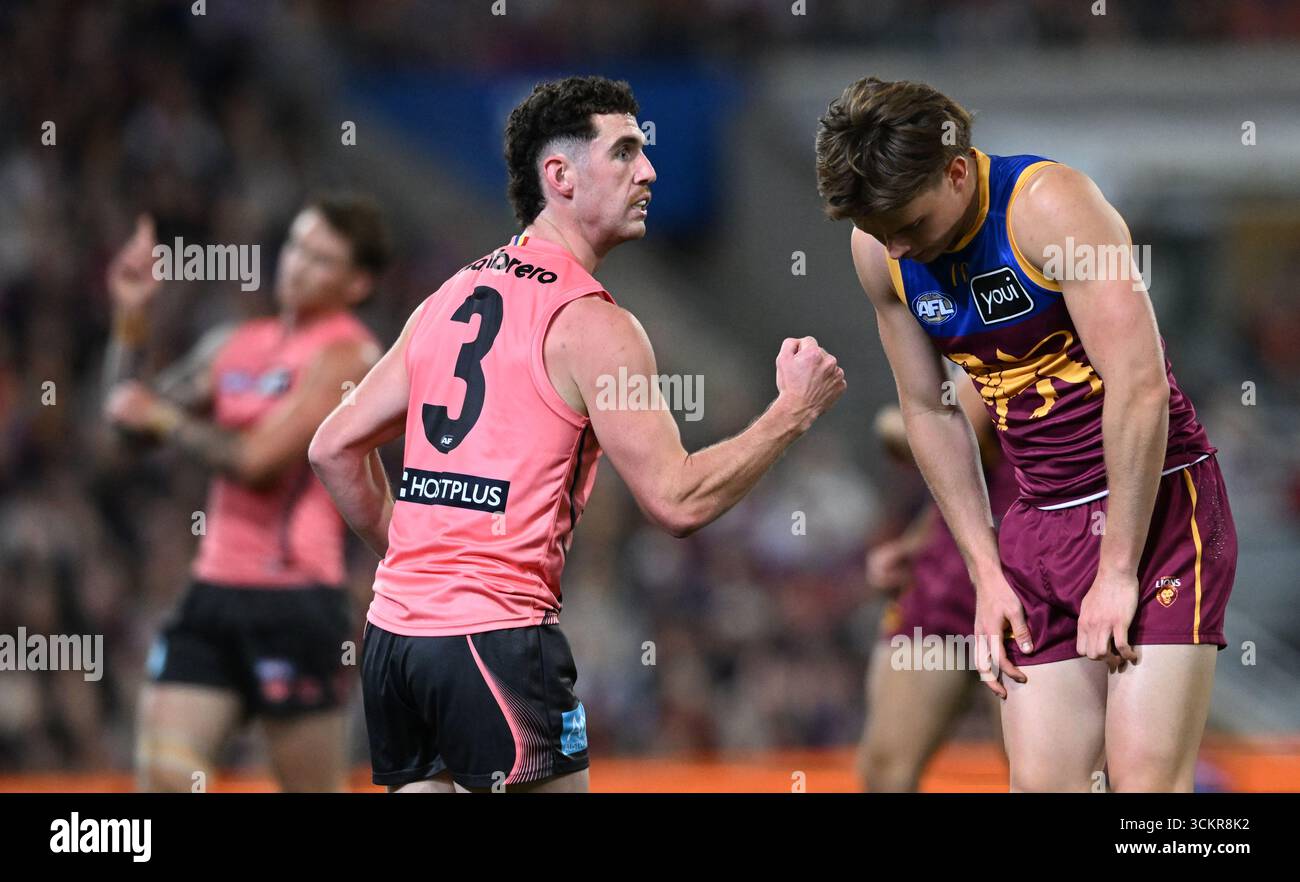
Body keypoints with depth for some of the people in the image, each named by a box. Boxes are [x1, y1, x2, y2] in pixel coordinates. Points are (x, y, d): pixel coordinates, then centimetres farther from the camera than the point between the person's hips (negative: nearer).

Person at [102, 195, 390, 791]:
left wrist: (162, 416, -6)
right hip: (215, 589, 7)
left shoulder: (345, 356, -8)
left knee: (314, 790, 1)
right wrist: (130, 321, 6)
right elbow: (132, 417, 19)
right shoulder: (235, 345, 15)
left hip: (294, 602, -7)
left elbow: (257, 460, -18)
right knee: (163, 769, -5)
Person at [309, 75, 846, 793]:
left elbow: (335, 448, 16)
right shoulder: (592, 327, -7)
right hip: (496, 635, -7)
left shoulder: (448, 299, 14)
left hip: (393, 626, 8)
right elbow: (677, 500, -12)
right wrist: (794, 410, -1)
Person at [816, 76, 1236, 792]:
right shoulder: (879, 248, 2)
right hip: (1041, 521, 6)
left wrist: (1118, 570, -19)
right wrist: (986, 573, 7)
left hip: (1156, 501, -6)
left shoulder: (1050, 206, -18)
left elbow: (1140, 386, -22)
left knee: (1144, 780, -16)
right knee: (1041, 784, -2)